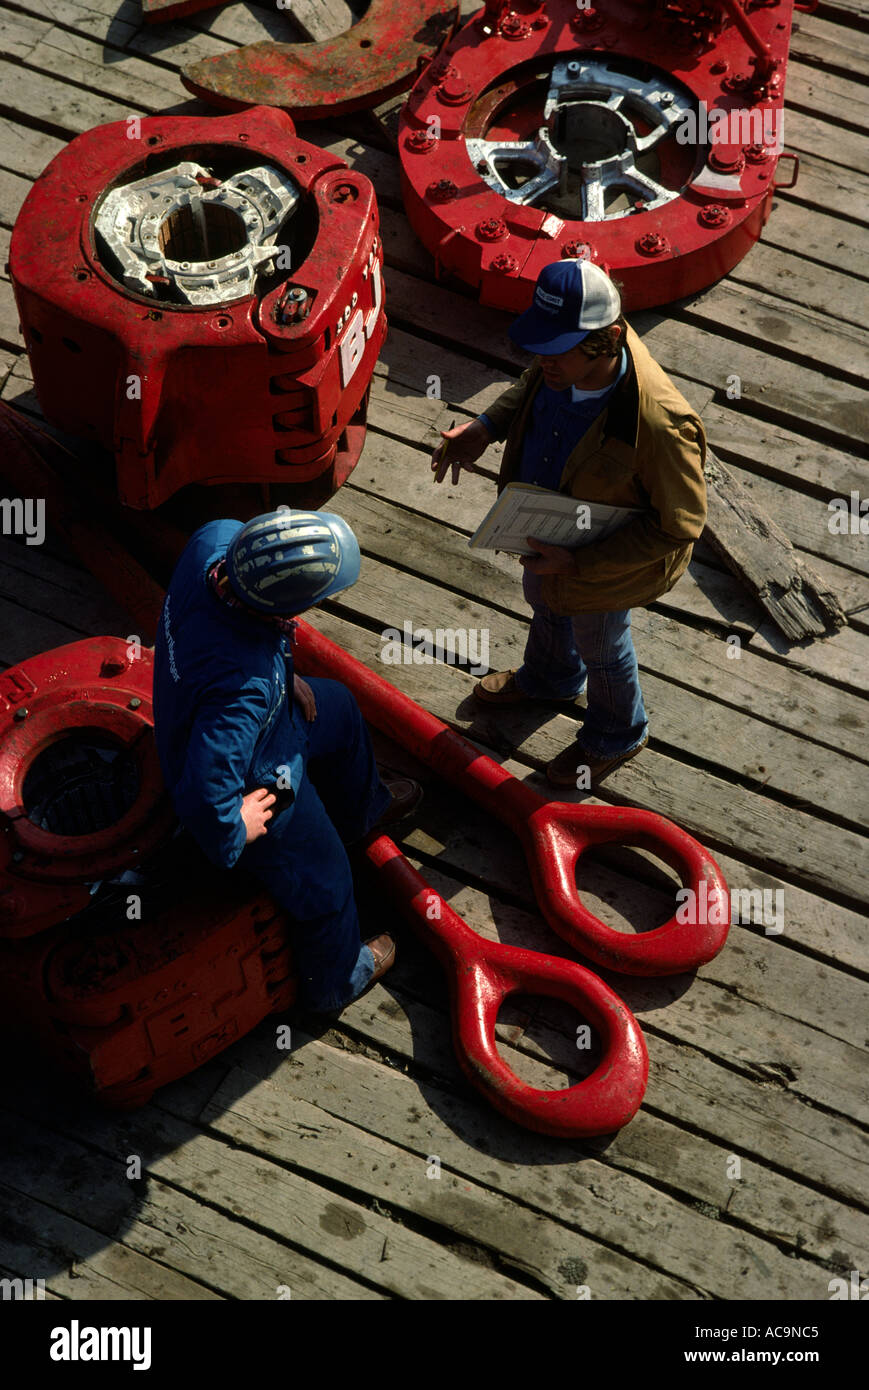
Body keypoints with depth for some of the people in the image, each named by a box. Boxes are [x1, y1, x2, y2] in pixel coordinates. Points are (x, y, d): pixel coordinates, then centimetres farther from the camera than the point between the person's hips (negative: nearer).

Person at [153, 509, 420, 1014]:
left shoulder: (215, 539, -27)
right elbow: (203, 796, -48)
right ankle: (337, 981, 51)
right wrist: (234, 831, -23)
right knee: (324, 887, 19)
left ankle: (363, 808, 63)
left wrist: (285, 676, -1)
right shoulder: (242, 688, -48)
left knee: (339, 709, 32)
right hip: (257, 782, -7)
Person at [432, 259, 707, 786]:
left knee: (600, 649, 23)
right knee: (543, 602, 35)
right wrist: (487, 426, -15)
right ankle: (551, 677, 72)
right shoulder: (567, 361, -24)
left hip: (603, 563, -7)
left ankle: (616, 736, 58)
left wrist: (578, 564, -31)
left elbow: (679, 524, -30)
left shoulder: (659, 424, -45)